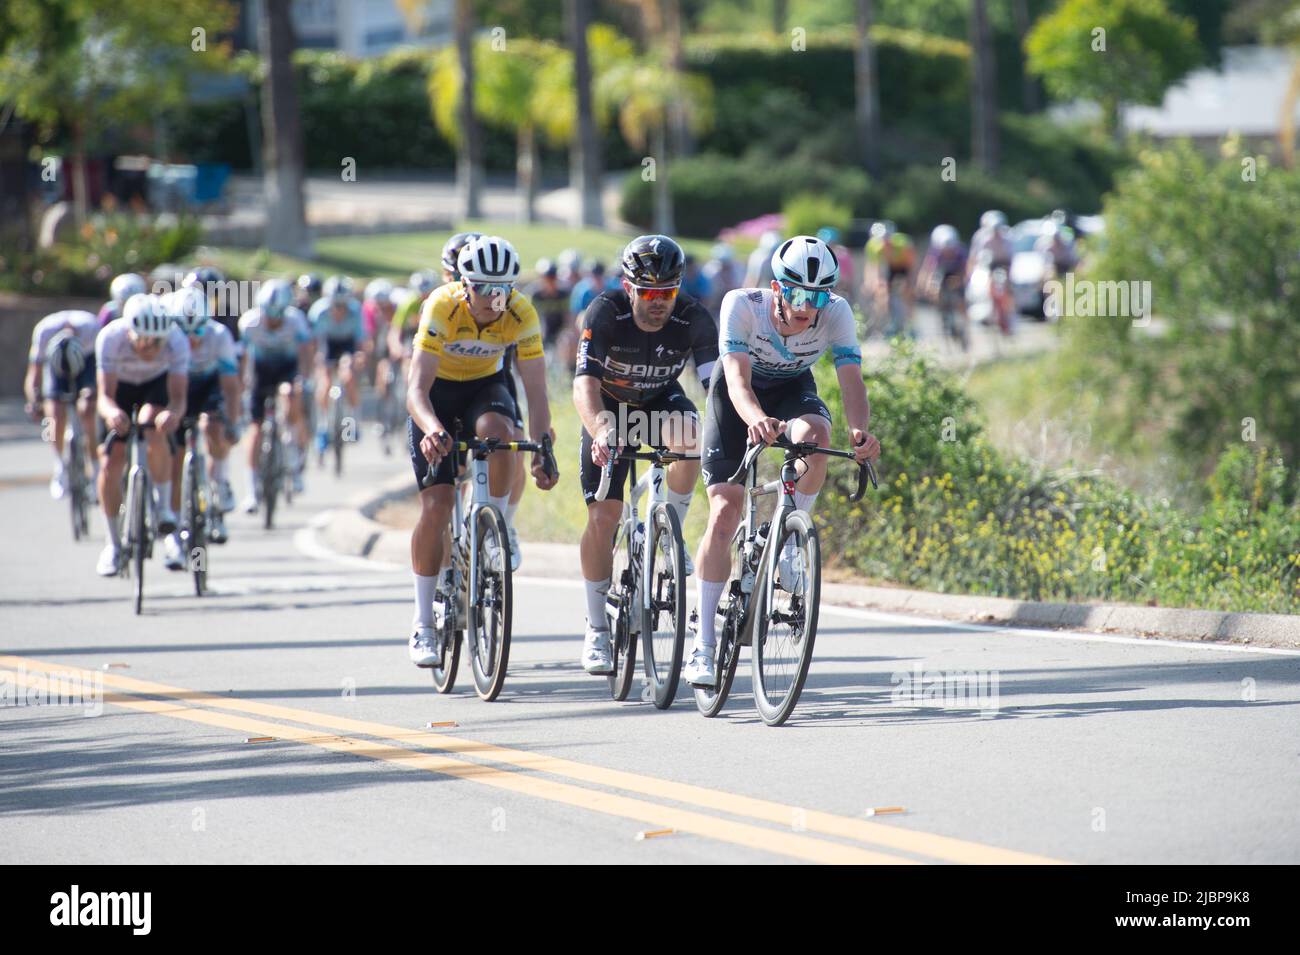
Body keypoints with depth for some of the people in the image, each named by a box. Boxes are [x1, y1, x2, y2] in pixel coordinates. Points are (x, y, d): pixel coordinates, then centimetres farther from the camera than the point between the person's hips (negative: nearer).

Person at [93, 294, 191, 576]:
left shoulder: (176, 340, -34)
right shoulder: (110, 338, -35)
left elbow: (178, 396, -36)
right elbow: (105, 395, -36)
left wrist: (174, 412, -59)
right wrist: (111, 412, -60)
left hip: (158, 384, -1)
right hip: (120, 386, 1)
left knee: (155, 430, -32)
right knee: (110, 462, -9)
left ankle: (164, 509, -14)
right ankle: (112, 544, 9)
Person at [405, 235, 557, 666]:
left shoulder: (522, 314, -25)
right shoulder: (442, 308, -32)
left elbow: (536, 393, -25)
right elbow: (417, 390, -37)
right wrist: (432, 428, -57)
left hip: (485, 387, 1)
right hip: (437, 392, -1)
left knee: (498, 433, -36)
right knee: (436, 505, -11)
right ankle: (423, 624, -1)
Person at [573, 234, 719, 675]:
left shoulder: (694, 319, -26)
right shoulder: (606, 312, -30)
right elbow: (585, 383, -40)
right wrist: (601, 432, -59)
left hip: (661, 402, 1)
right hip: (611, 409, -1)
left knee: (690, 435, -35)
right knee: (603, 517, -11)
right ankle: (596, 630, 3)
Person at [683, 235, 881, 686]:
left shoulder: (836, 313, -27)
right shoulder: (742, 306, -33)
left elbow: (851, 379, -35)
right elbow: (738, 378, -43)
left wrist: (860, 430, -56)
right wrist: (755, 419, -65)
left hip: (793, 388, 2)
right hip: (738, 394, -2)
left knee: (815, 433, -36)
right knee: (724, 511, -13)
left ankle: (790, 541, -12)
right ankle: (703, 642, -6)